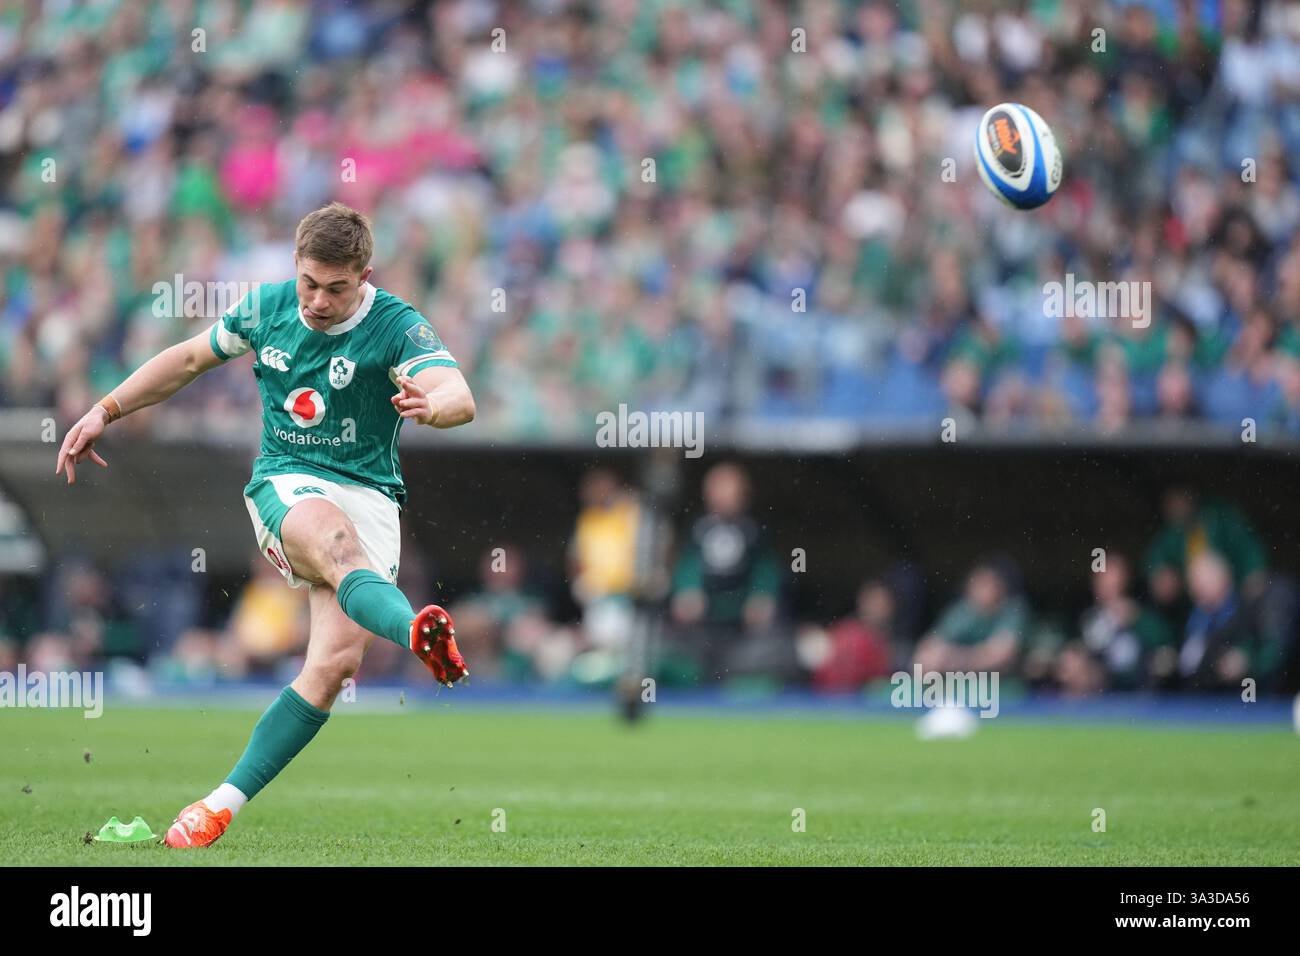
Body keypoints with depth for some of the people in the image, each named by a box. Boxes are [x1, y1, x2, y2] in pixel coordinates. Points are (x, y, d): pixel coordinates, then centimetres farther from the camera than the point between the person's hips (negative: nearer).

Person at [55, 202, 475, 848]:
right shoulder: (265, 309, 3)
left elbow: (460, 398, -26)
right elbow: (188, 360, 21)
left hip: (369, 495, 0)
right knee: (335, 537, -38)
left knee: (335, 662, -19)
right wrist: (104, 412, 20)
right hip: (284, 484, 1)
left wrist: (433, 404, -50)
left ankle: (225, 802, -9)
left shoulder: (396, 327, -9)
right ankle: (419, 633, -70)